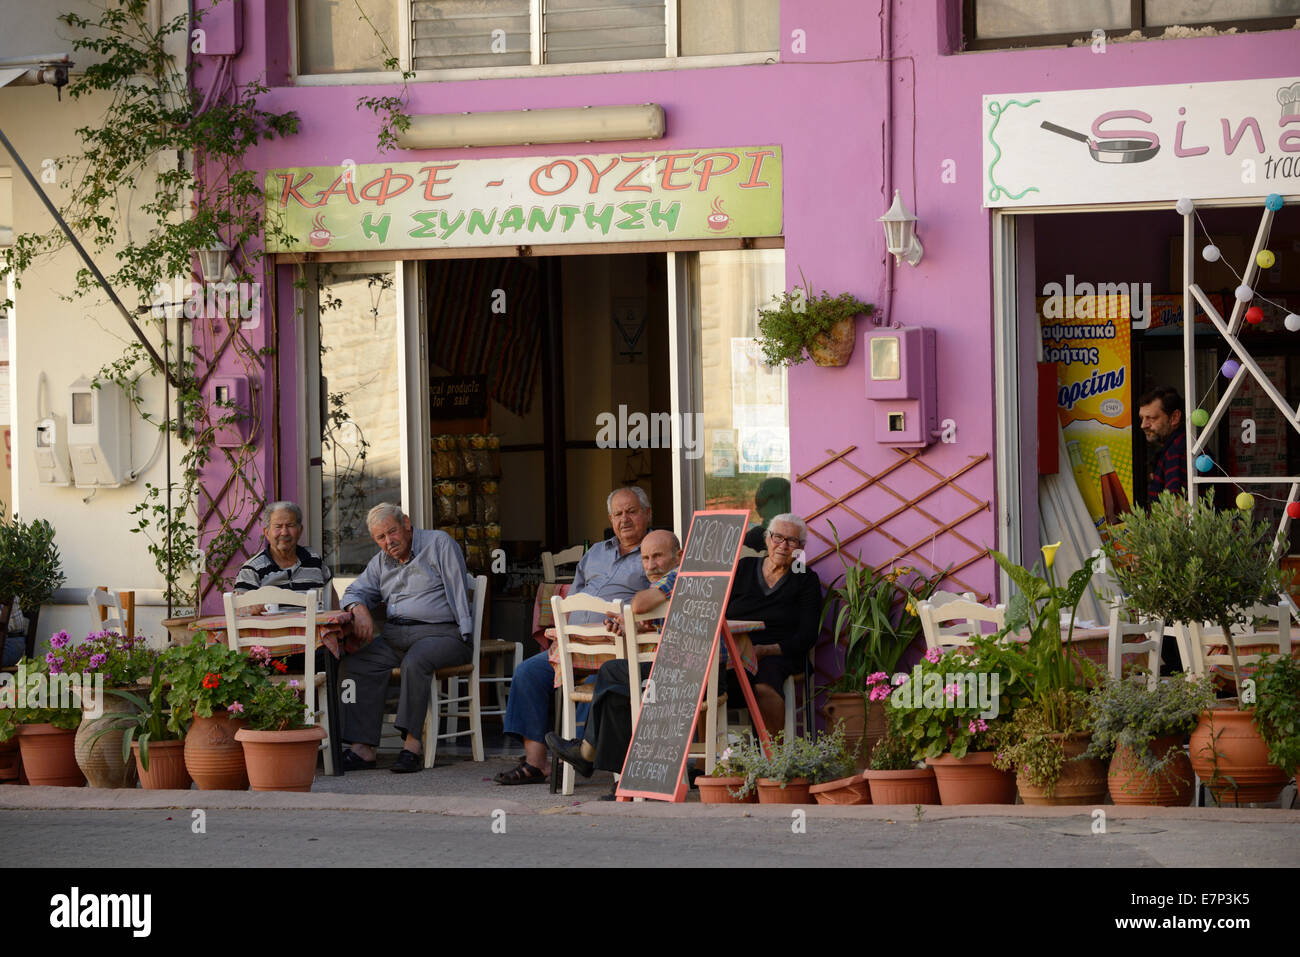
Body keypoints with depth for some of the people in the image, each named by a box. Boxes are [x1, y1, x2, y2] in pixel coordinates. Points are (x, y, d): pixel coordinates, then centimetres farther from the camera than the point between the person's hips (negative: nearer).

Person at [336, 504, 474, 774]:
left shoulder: (439, 544, 2)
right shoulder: (381, 562, 22)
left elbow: (457, 591, -4)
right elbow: (355, 592, 24)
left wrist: (464, 635, -14)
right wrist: (359, 609, -2)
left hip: (441, 632, -6)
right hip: (395, 635, 6)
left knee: (415, 661, -38)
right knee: (355, 662, -21)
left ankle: (412, 744, -38)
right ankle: (362, 747, -29)